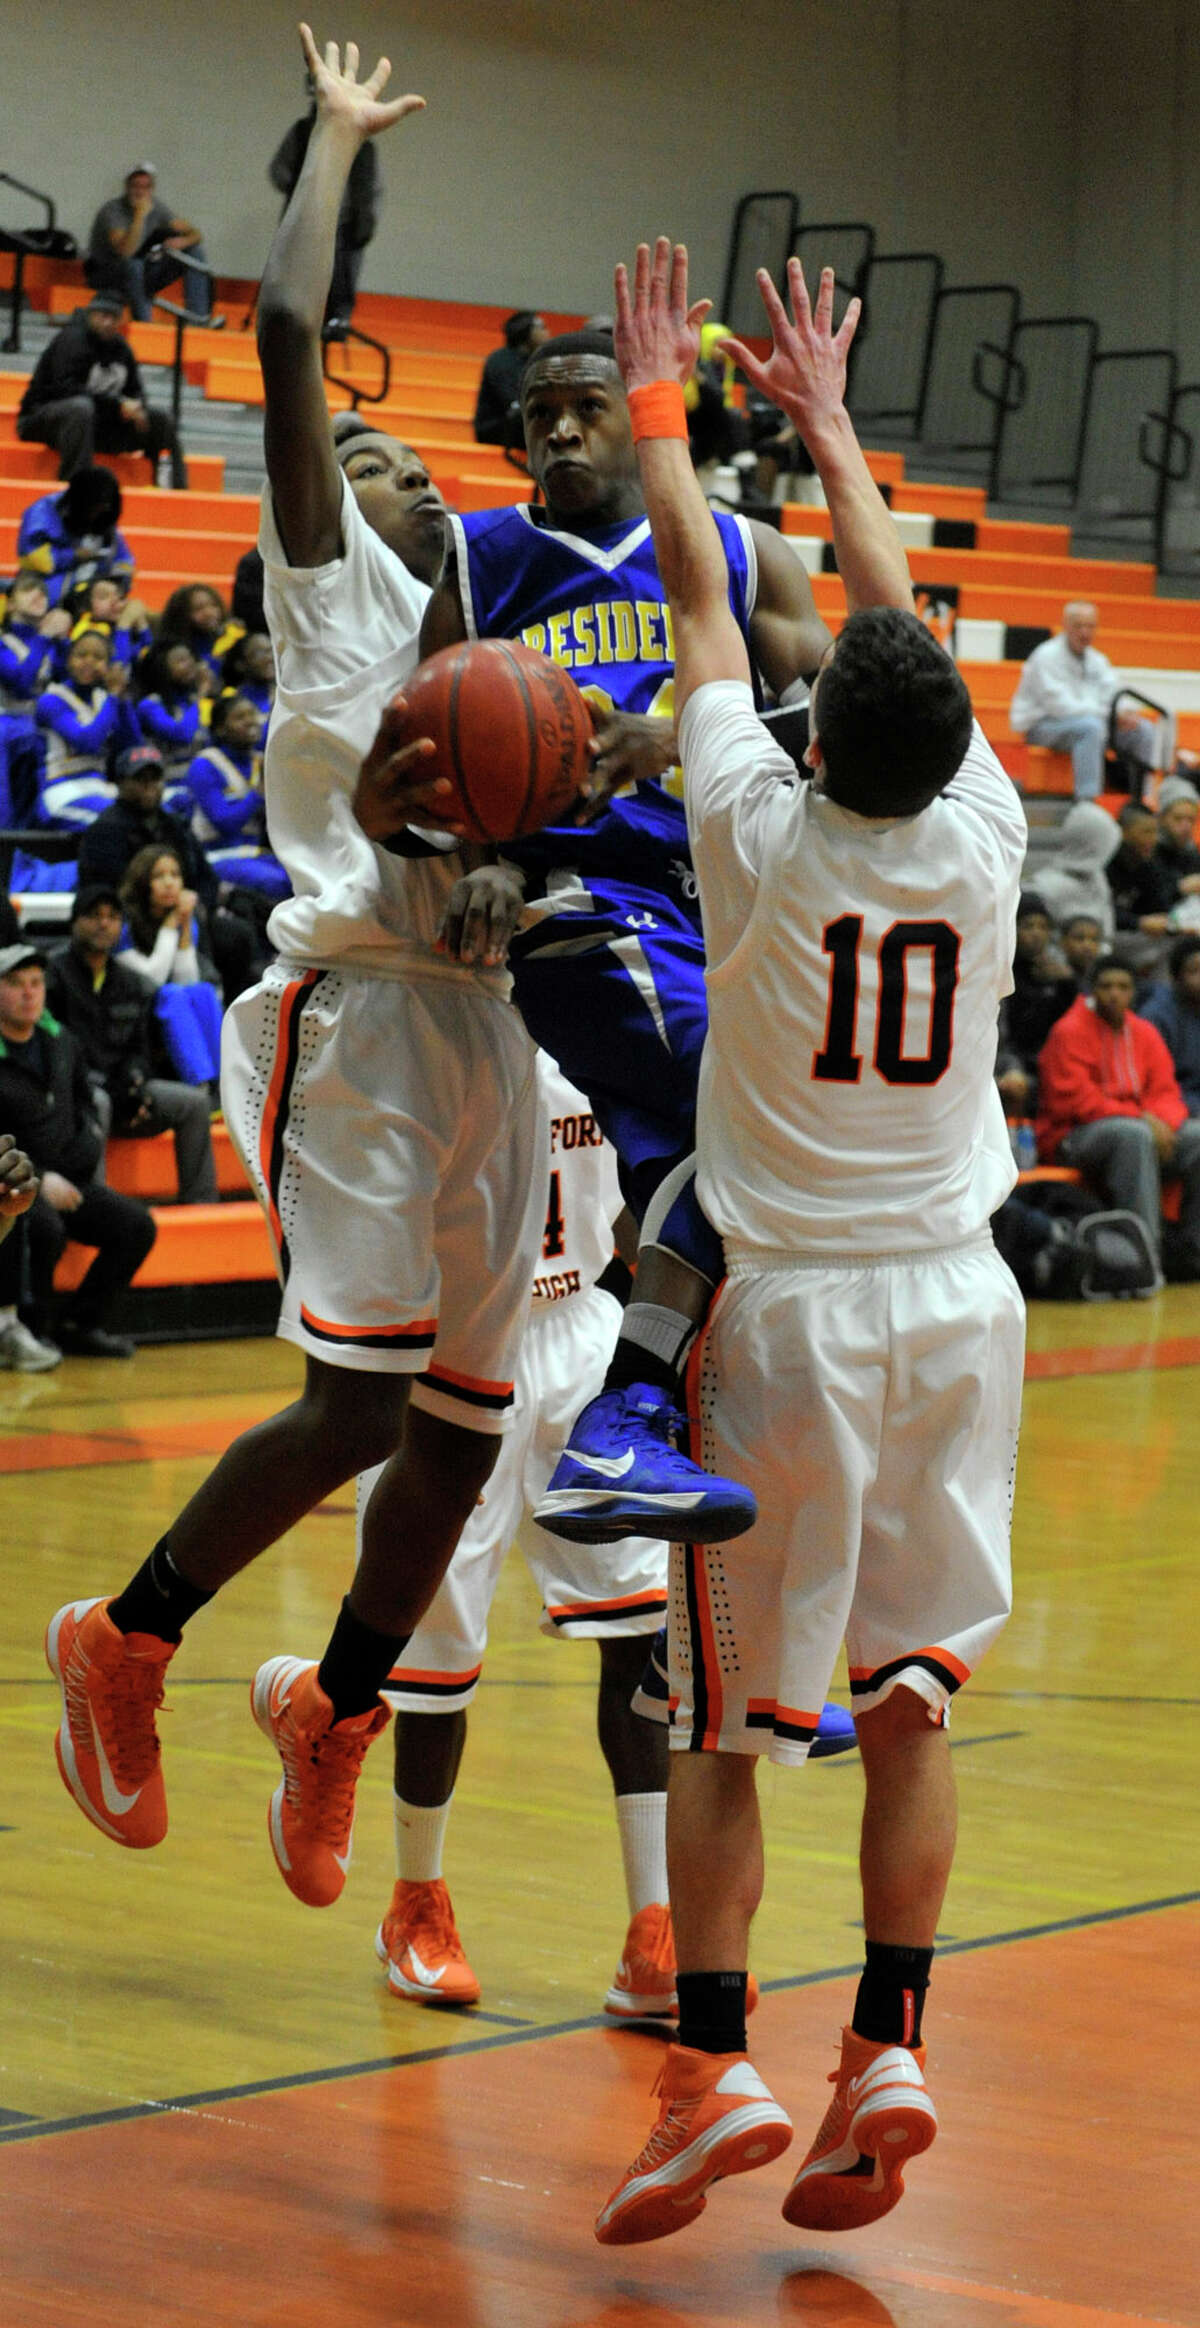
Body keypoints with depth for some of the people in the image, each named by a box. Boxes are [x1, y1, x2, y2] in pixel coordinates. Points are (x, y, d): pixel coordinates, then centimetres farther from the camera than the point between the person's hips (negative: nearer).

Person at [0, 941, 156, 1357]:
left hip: (66, 1179, 7)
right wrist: (38, 1180, -22)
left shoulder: (60, 1040, 11)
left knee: (137, 1225, -10)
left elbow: (82, 1099, 30)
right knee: (43, 1227, -37)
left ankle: (80, 1324, -1)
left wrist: (89, 1133, 10)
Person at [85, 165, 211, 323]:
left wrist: (183, 241, -23)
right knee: (132, 264, -41)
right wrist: (140, 215, -39)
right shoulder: (112, 210, -22)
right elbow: (125, 251, -36)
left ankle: (199, 320, -11)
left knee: (195, 250, -4)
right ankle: (144, 322, -31)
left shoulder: (157, 208, -3)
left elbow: (195, 233, 0)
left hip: (139, 277, 7)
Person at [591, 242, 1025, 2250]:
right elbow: (896, 610, 11)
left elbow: (699, 596, 1)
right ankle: (888, 2053, 2)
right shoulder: (981, 833, -5)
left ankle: (712, 2065, -2)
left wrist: (661, 400, 14)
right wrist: (825, 420, 24)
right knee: (909, 1703, 8)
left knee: (721, 1722, 5)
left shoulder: (762, 836, -13)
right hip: (954, 1301, 3)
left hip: (787, 1314, -3)